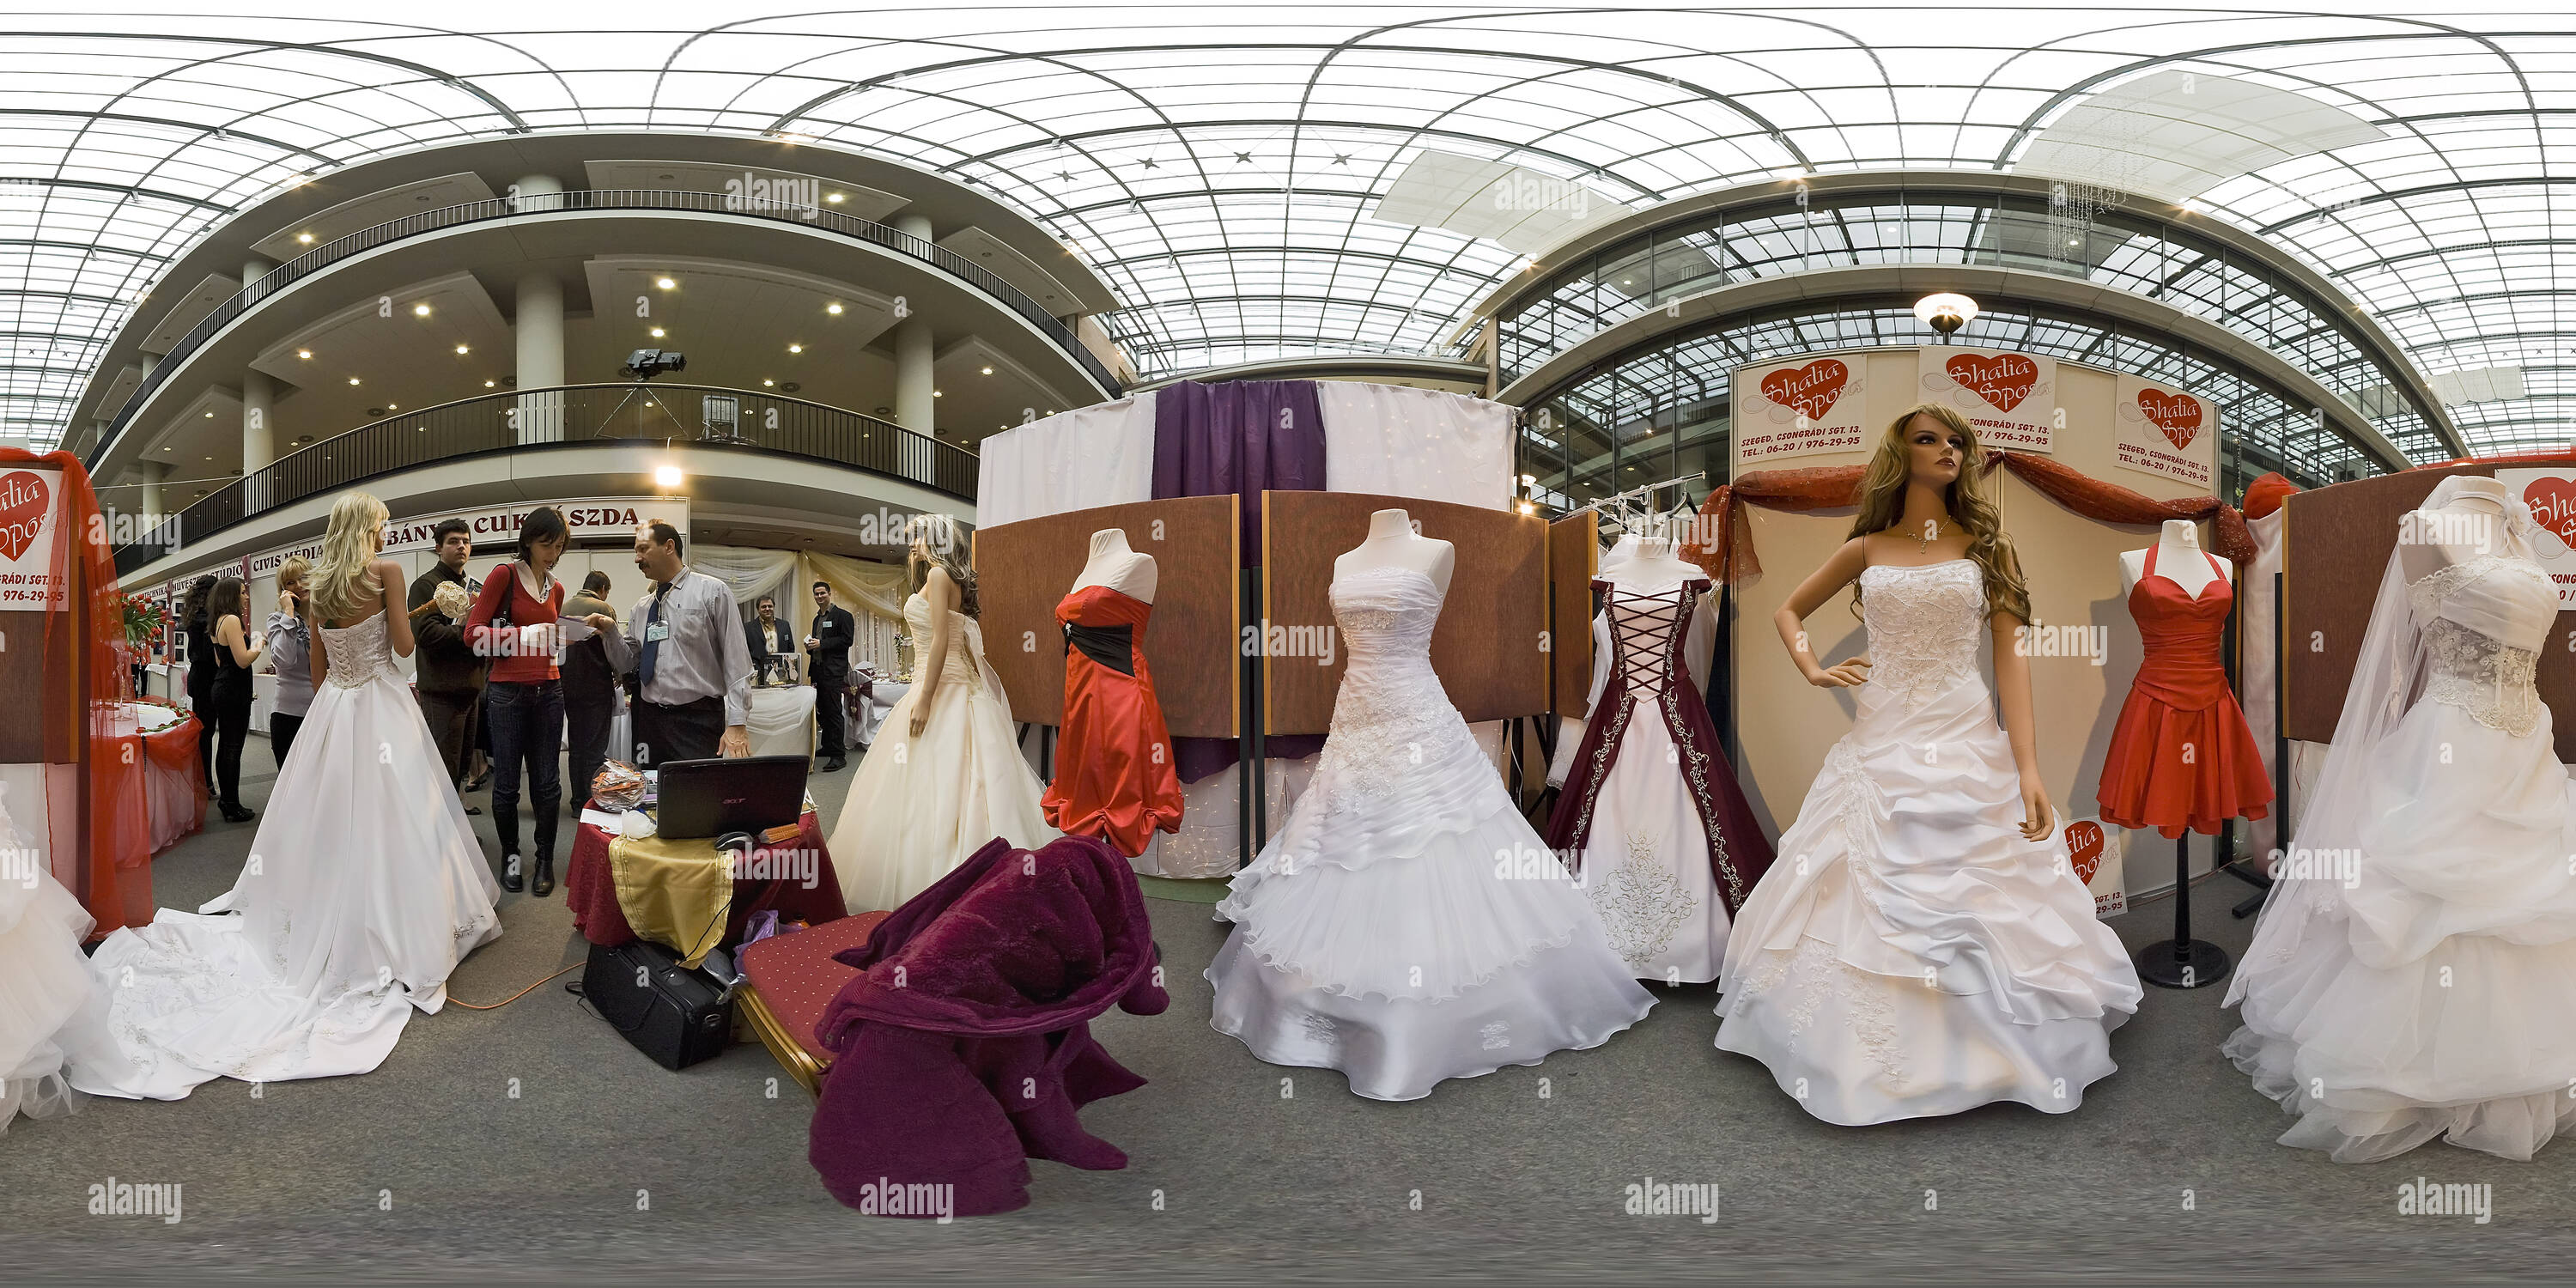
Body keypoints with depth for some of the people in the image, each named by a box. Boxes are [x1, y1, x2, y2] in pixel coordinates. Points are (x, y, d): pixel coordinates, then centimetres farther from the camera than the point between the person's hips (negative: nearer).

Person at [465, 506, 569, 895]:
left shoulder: (556, 588, 13)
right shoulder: (505, 575, -5)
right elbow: (474, 633, -10)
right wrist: (526, 635, -20)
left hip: (548, 691, 4)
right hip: (508, 692, -4)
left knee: (547, 783, 6)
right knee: (506, 783, 4)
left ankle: (545, 859, 15)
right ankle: (510, 855, 20)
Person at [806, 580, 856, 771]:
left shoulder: (842, 615, -4)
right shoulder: (817, 619, 21)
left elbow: (847, 640, -13)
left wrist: (821, 644, -17)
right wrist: (810, 646, 5)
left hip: (834, 671, -8)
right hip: (818, 670, 8)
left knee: (833, 712, -12)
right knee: (822, 711, 13)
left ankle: (838, 755, -14)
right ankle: (828, 747, 23)